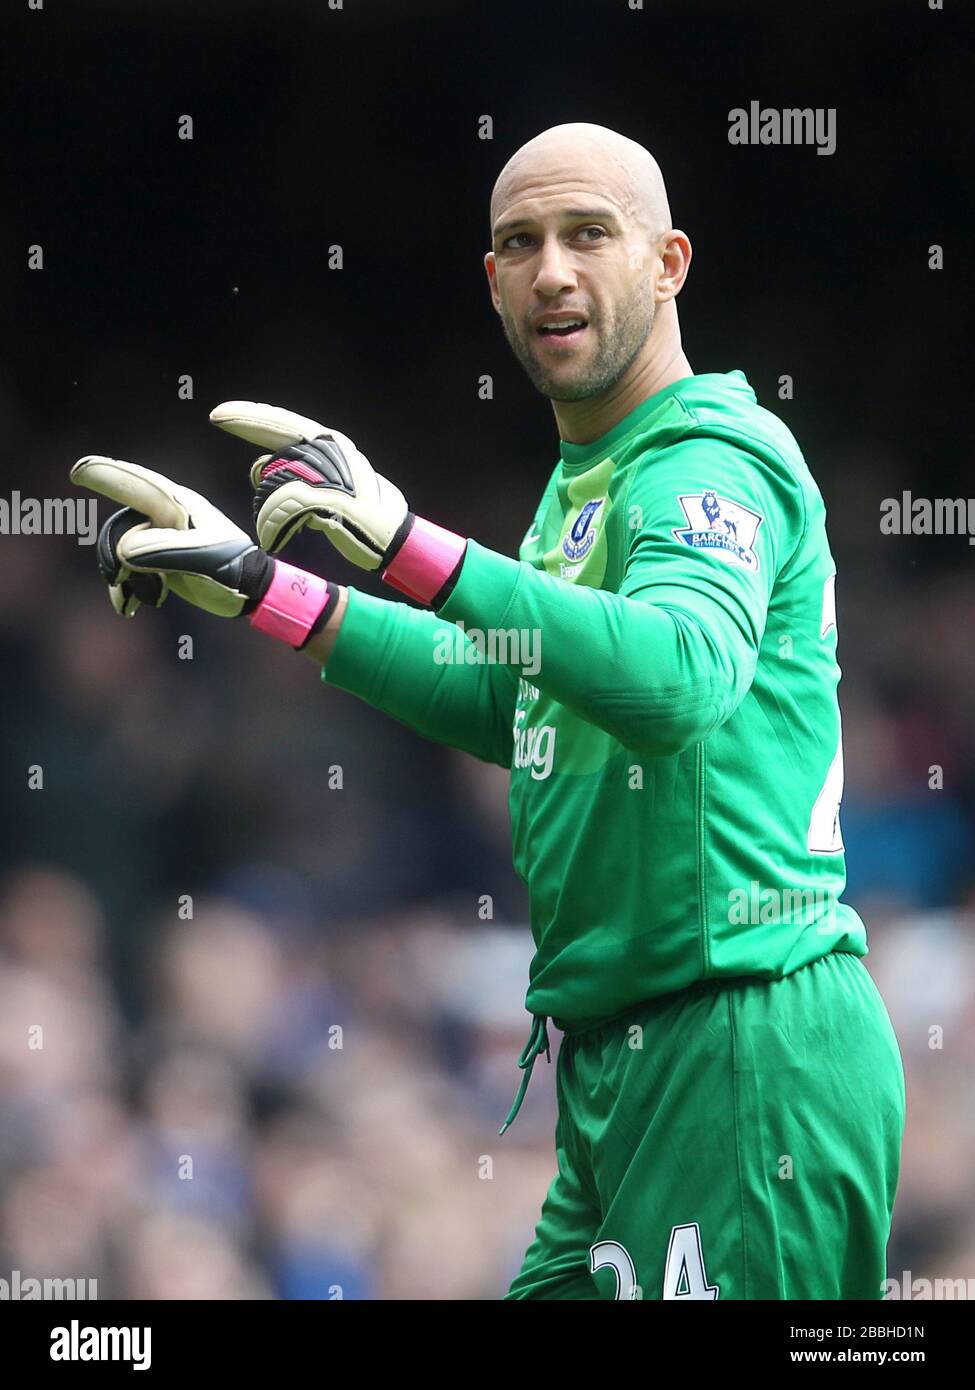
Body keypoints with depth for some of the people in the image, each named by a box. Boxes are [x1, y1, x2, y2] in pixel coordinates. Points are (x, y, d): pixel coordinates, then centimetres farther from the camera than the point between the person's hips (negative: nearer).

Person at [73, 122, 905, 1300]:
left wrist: (405, 541, -41)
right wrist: (256, 585, 28)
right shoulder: (586, 479, 19)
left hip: (744, 1051, -10)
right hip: (620, 1066, 10)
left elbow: (682, 674, -33)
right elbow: (503, 700, 31)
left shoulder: (714, 458, -12)